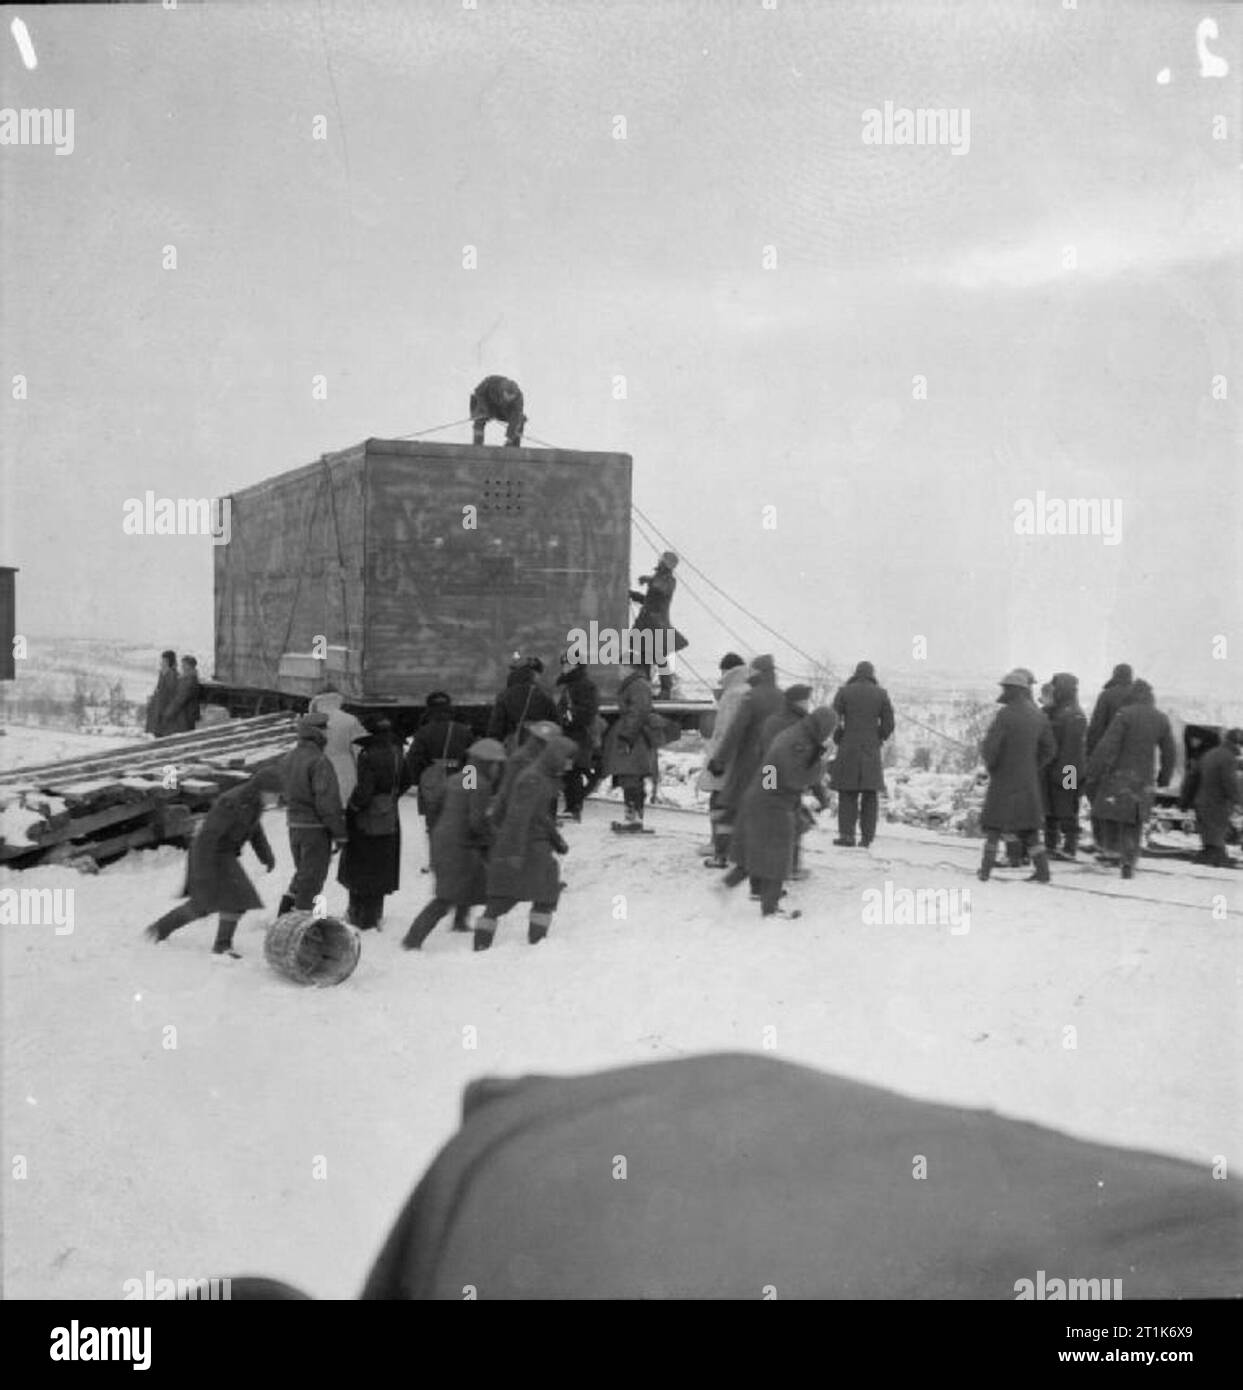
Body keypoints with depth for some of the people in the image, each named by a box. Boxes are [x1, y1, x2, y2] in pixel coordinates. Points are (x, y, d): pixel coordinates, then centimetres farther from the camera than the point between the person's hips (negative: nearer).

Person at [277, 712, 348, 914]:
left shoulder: (290, 759, 8)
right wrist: (340, 833, -15)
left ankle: (285, 913, 19)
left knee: (302, 871, 22)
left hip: (294, 824, 8)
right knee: (312, 877, 3)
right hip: (316, 828, -8)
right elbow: (327, 801, -21)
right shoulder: (319, 762, -19)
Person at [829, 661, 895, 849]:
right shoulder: (881, 694, 4)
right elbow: (888, 724, 0)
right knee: (870, 794, 6)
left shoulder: (844, 692, 0)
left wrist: (839, 739, 9)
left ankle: (847, 833, -5)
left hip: (848, 750, -1)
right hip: (872, 751, 1)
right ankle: (867, 836, 3)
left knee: (848, 793, 4)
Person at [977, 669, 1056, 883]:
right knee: (1027, 828, 13)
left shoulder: (1006, 714, -17)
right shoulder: (1038, 717, 4)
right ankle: (1042, 871, 7)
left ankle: (985, 871, 7)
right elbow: (1048, 750, 11)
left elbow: (989, 746, -19)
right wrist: (1033, 769, 15)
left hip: (1004, 779, -5)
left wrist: (991, 765, -1)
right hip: (1028, 781, 5)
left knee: (993, 825, 8)